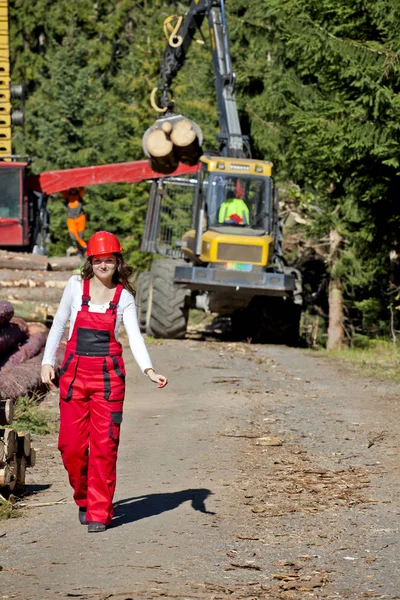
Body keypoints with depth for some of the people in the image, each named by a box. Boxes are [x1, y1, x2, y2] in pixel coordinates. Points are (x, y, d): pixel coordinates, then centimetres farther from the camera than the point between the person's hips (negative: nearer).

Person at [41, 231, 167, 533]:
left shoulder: (124, 297, 2)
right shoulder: (76, 285, 3)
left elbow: (135, 337, -5)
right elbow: (59, 324, 11)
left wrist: (149, 370, -20)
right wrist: (48, 361, 5)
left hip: (108, 375, -1)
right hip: (75, 372, 1)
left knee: (104, 445, -4)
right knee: (71, 445, -1)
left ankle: (99, 512, 3)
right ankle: (84, 498, 24)